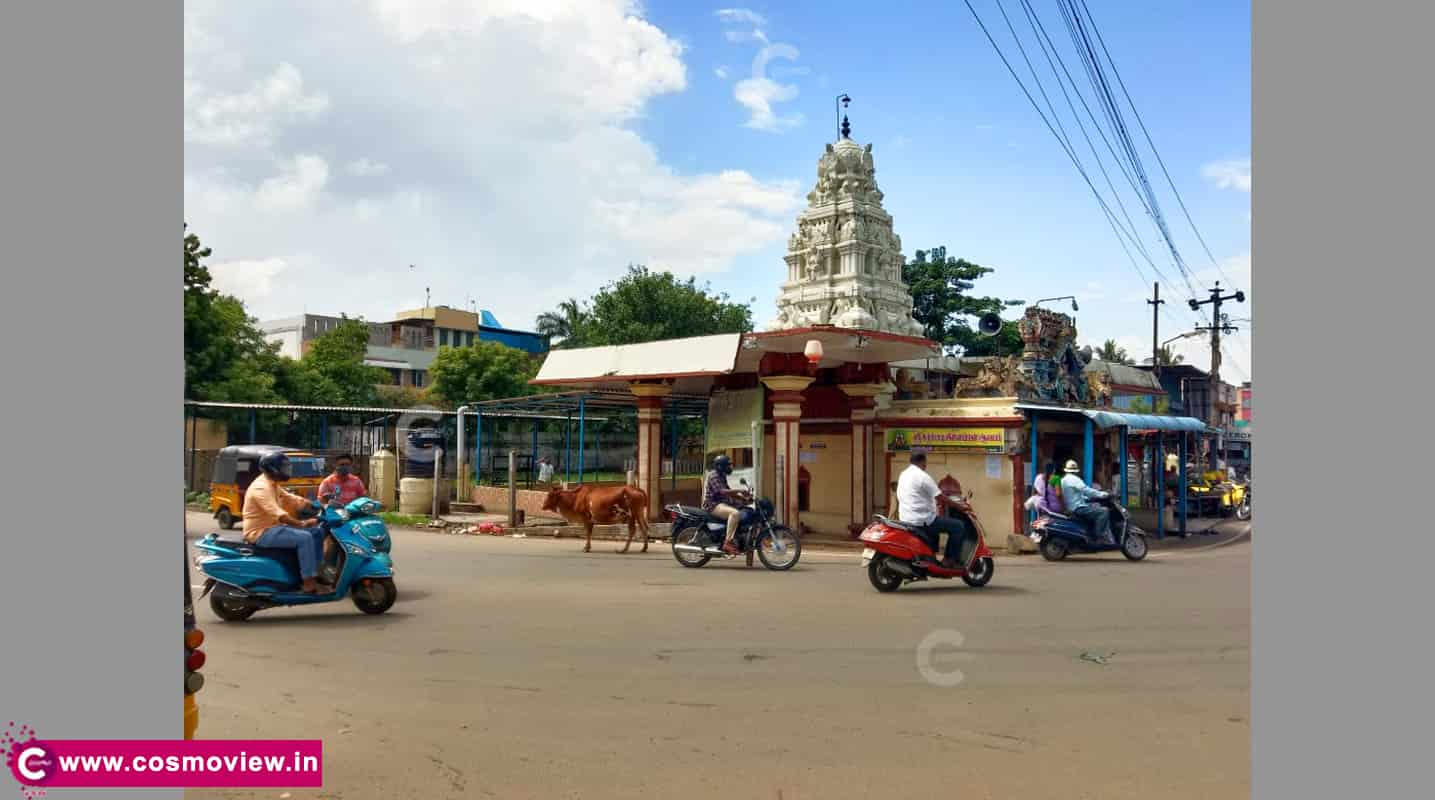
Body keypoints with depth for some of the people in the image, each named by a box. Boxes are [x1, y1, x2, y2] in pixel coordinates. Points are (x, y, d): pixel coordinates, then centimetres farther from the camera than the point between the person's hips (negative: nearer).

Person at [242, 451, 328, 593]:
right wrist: (302, 523, -37)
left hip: (272, 527, 11)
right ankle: (309, 583, -24)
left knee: (315, 532, 7)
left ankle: (316, 571, 8)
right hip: (261, 532, -11)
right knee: (304, 538, -26)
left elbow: (292, 499, 16)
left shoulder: (273, 485, 14)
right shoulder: (261, 487, -20)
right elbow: (277, 514, -32)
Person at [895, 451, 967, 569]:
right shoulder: (922, 476, -14)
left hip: (906, 519, 10)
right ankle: (949, 559, 1)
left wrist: (935, 503, 30)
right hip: (921, 520, -10)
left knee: (935, 529, 37)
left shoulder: (903, 475, 13)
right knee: (958, 526, -3)